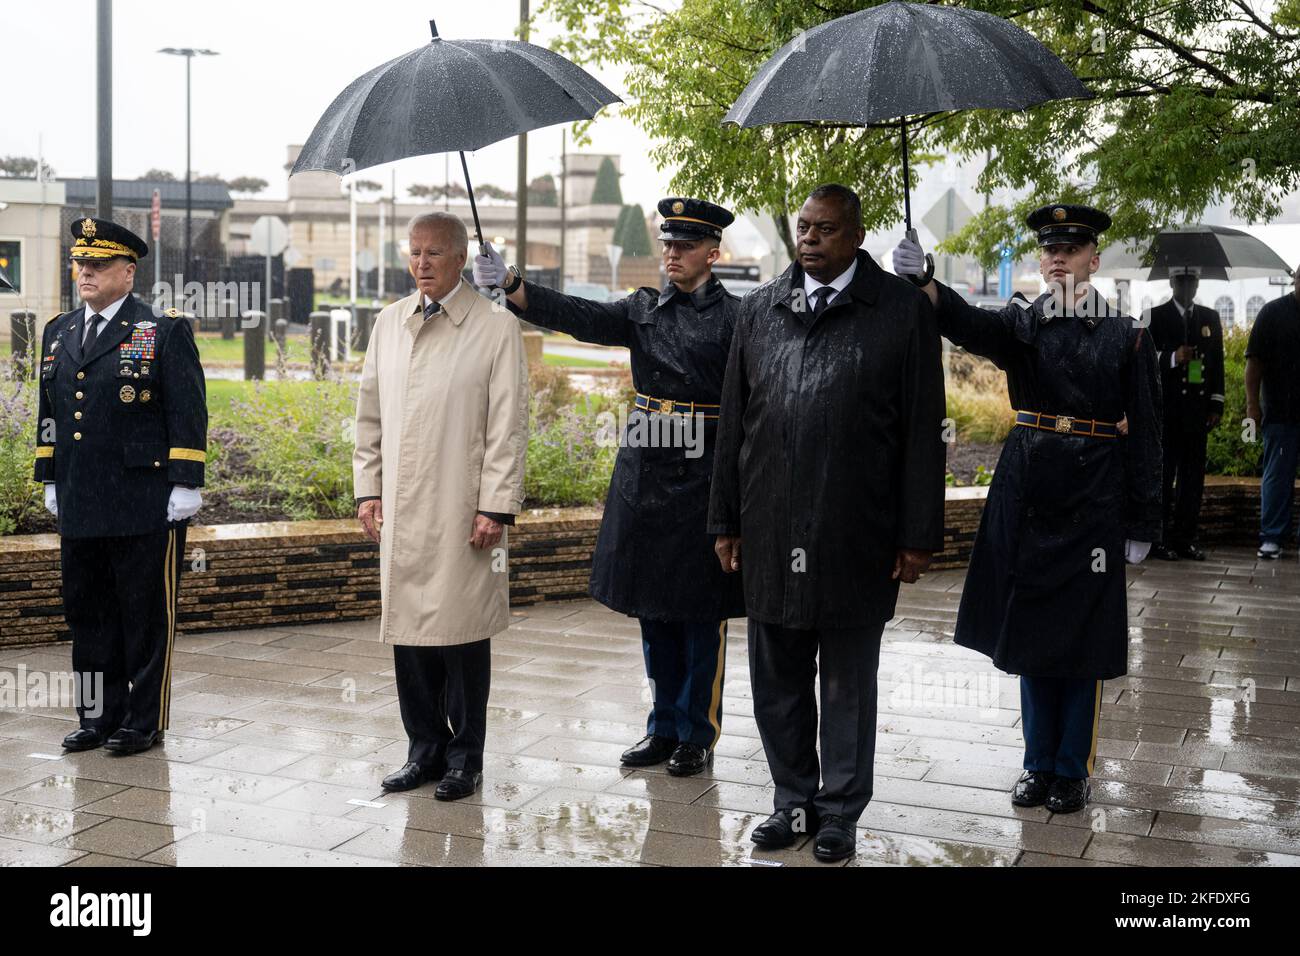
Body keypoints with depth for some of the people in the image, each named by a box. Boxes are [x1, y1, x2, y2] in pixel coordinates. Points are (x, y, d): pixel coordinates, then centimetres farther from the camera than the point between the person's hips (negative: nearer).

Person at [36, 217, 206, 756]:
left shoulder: (165, 331, -4)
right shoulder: (58, 333, 15)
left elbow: (188, 414, -7)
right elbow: (49, 414, 21)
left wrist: (185, 487, -12)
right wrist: (50, 480, 18)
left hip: (146, 507, -6)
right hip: (79, 507, 6)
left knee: (147, 615, 2)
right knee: (87, 611, 12)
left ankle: (145, 722, 13)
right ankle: (99, 716, 23)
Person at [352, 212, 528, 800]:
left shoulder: (496, 328, -2)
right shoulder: (388, 323, 13)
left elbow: (508, 426, -6)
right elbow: (370, 414, 17)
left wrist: (497, 507, -11)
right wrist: (367, 488, 11)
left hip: (462, 514, -4)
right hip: (400, 511, 5)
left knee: (463, 634, 1)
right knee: (407, 631, 8)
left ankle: (465, 758, 15)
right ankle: (425, 750, 21)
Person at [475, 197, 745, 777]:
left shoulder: (734, 317, -3)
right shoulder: (644, 309, 8)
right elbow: (580, 317, -4)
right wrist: (508, 286, -15)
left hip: (702, 483, -5)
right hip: (644, 478, 5)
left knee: (700, 614, 3)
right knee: (652, 609, 12)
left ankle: (697, 735, 17)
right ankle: (665, 727, 25)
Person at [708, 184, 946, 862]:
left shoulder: (902, 310, -3)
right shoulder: (760, 309, 8)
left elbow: (922, 430, -4)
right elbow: (734, 420, 10)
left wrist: (918, 536, -6)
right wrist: (727, 520, 8)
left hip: (857, 538, -3)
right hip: (770, 534, 4)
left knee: (848, 684, 10)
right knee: (777, 680, 13)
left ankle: (841, 811, 25)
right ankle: (794, 800, 30)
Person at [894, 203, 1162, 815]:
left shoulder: (1127, 336, 0)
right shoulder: (1020, 322, 3)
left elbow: (1145, 435, 0)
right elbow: (969, 326, -19)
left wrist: (1142, 523, -2)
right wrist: (920, 281, -39)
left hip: (1093, 498, -2)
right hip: (1026, 496, 2)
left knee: (1080, 638, 4)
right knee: (1030, 631, 9)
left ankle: (1072, 770, 18)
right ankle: (1040, 764, 23)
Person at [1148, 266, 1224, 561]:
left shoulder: (1210, 318, 14)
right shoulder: (1155, 317, 2)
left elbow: (1218, 363, 13)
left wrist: (1216, 405, 6)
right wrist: (1173, 358, -22)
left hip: (1198, 409, 4)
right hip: (1165, 409, -4)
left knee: (1193, 473, 4)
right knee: (1162, 473, -3)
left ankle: (1185, 539, 10)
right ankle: (1160, 539, 0)